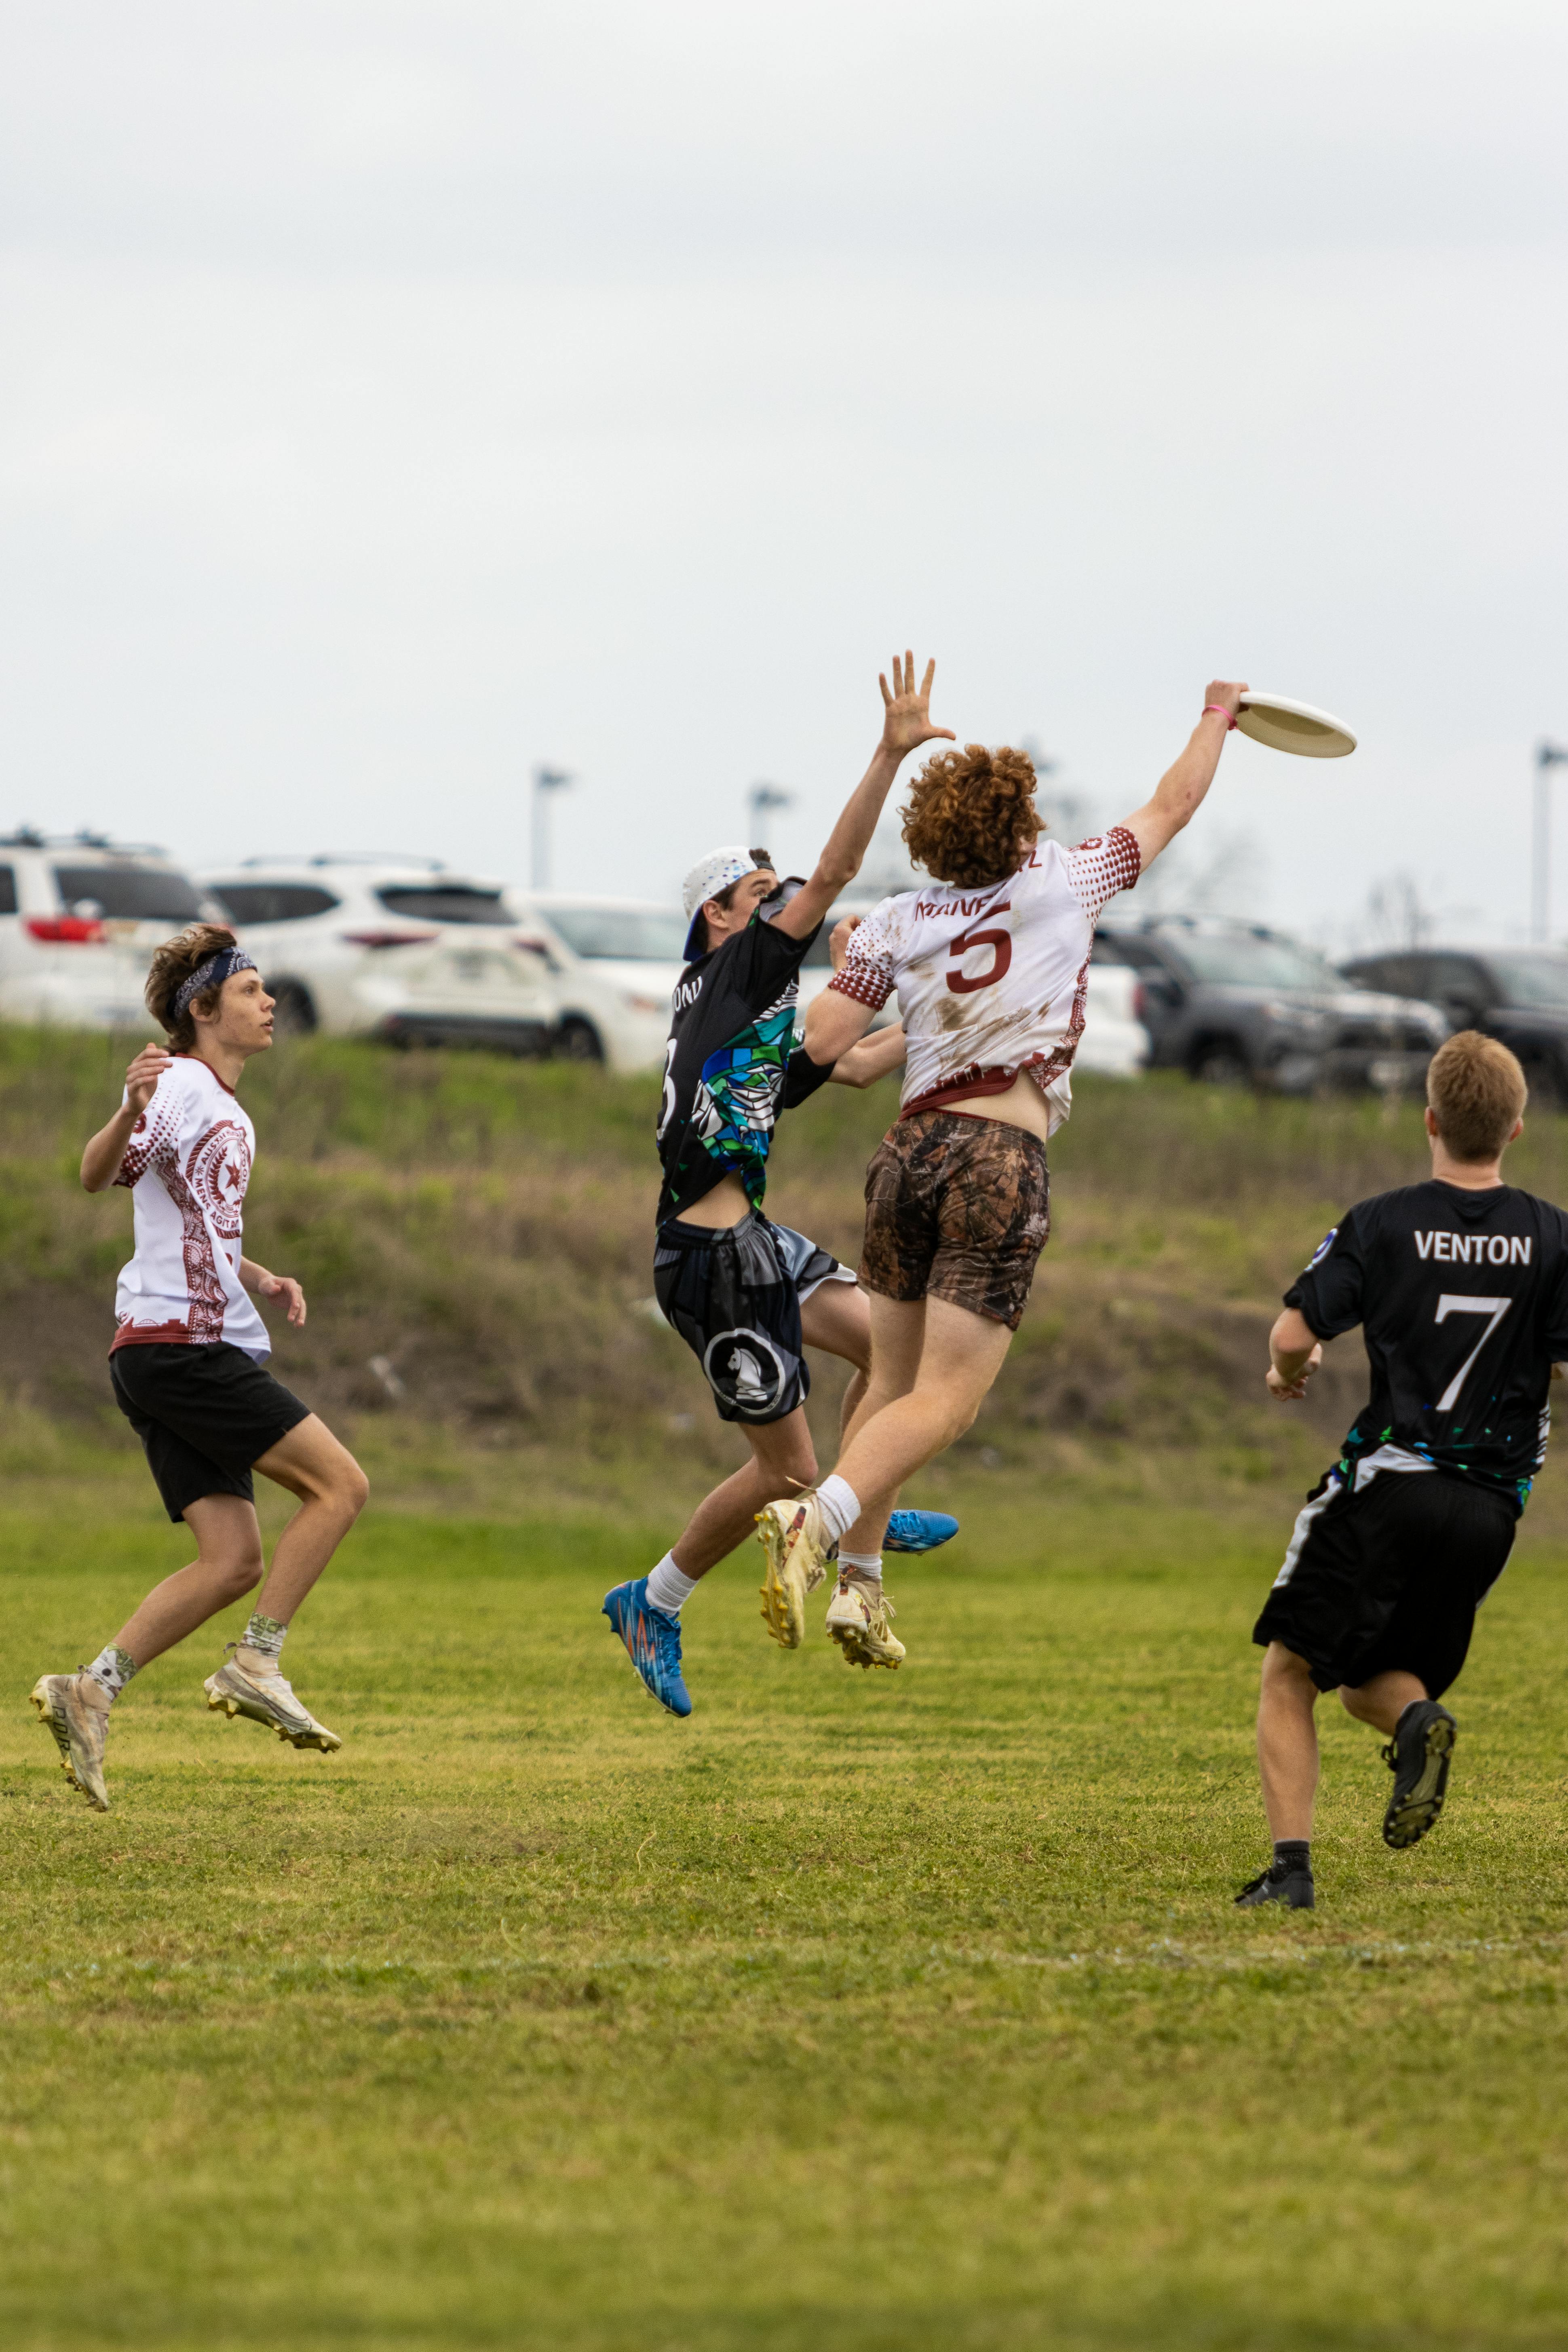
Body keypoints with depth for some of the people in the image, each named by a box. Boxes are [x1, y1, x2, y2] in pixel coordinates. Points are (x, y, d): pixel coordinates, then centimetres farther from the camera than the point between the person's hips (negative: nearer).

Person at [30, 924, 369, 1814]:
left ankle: (93, 1690, -2)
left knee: (234, 1560, 2)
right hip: (181, 1342, -10)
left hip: (201, 1352, 10)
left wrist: (263, 1282, 16)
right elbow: (101, 1176, -22)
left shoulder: (229, 1113, 22)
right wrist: (131, 1108, -42)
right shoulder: (181, 1084, -8)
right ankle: (257, 1665, -10)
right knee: (340, 1482, -11)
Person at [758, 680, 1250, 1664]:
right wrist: (1218, 721, 32)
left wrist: (845, 963, 18)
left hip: (912, 1150, 4)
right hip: (1002, 1162, -4)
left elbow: (822, 1043, -1)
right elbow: (1172, 808, 15)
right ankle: (813, 1522, -30)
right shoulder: (1062, 881, 1)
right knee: (945, 1401, -9)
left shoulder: (898, 924, 5)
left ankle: (855, 1586, 12)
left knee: (892, 1386, 15)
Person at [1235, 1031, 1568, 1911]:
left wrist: (1289, 1371, 14)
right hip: (1491, 1506, 3)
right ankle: (1419, 1716, -18)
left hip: (1387, 1483, -3)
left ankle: (1292, 1865, -9)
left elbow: (1295, 1336, -9)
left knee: (1290, 1675, 7)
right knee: (1370, 1681, 19)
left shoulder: (1381, 1226, -5)